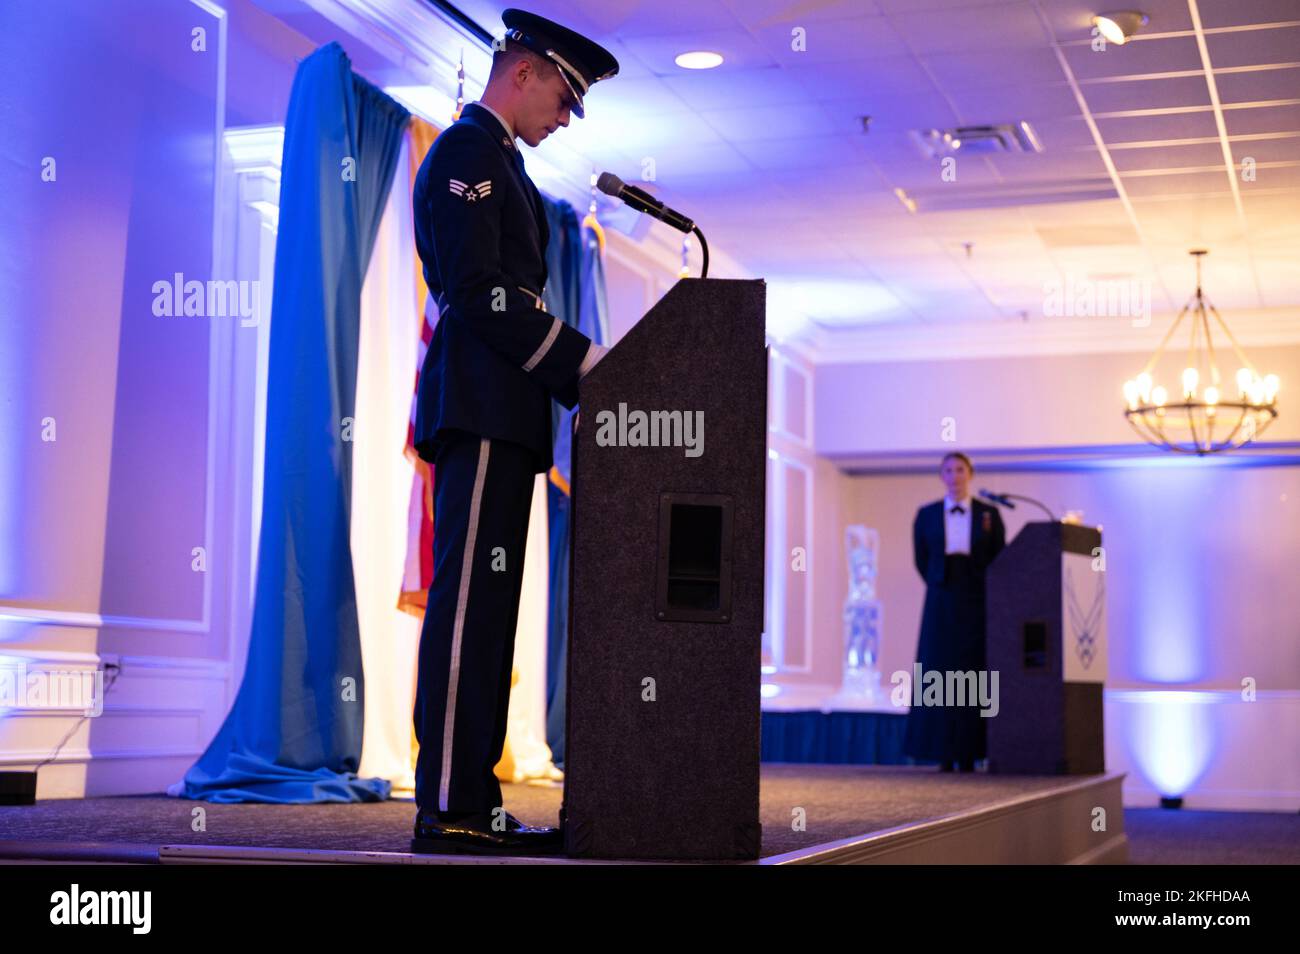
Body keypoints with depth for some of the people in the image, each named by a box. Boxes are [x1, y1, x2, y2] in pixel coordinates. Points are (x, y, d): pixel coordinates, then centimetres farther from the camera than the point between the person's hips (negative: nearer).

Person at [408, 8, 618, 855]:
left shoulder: (492, 161, 27)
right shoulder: (469, 152, -4)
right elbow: (477, 293, -15)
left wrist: (580, 379, 14)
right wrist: (588, 361, -14)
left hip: (493, 413, 10)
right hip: (482, 410, -10)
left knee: (481, 604, 6)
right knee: (470, 601, -12)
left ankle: (468, 800, 8)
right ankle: (451, 807, -12)